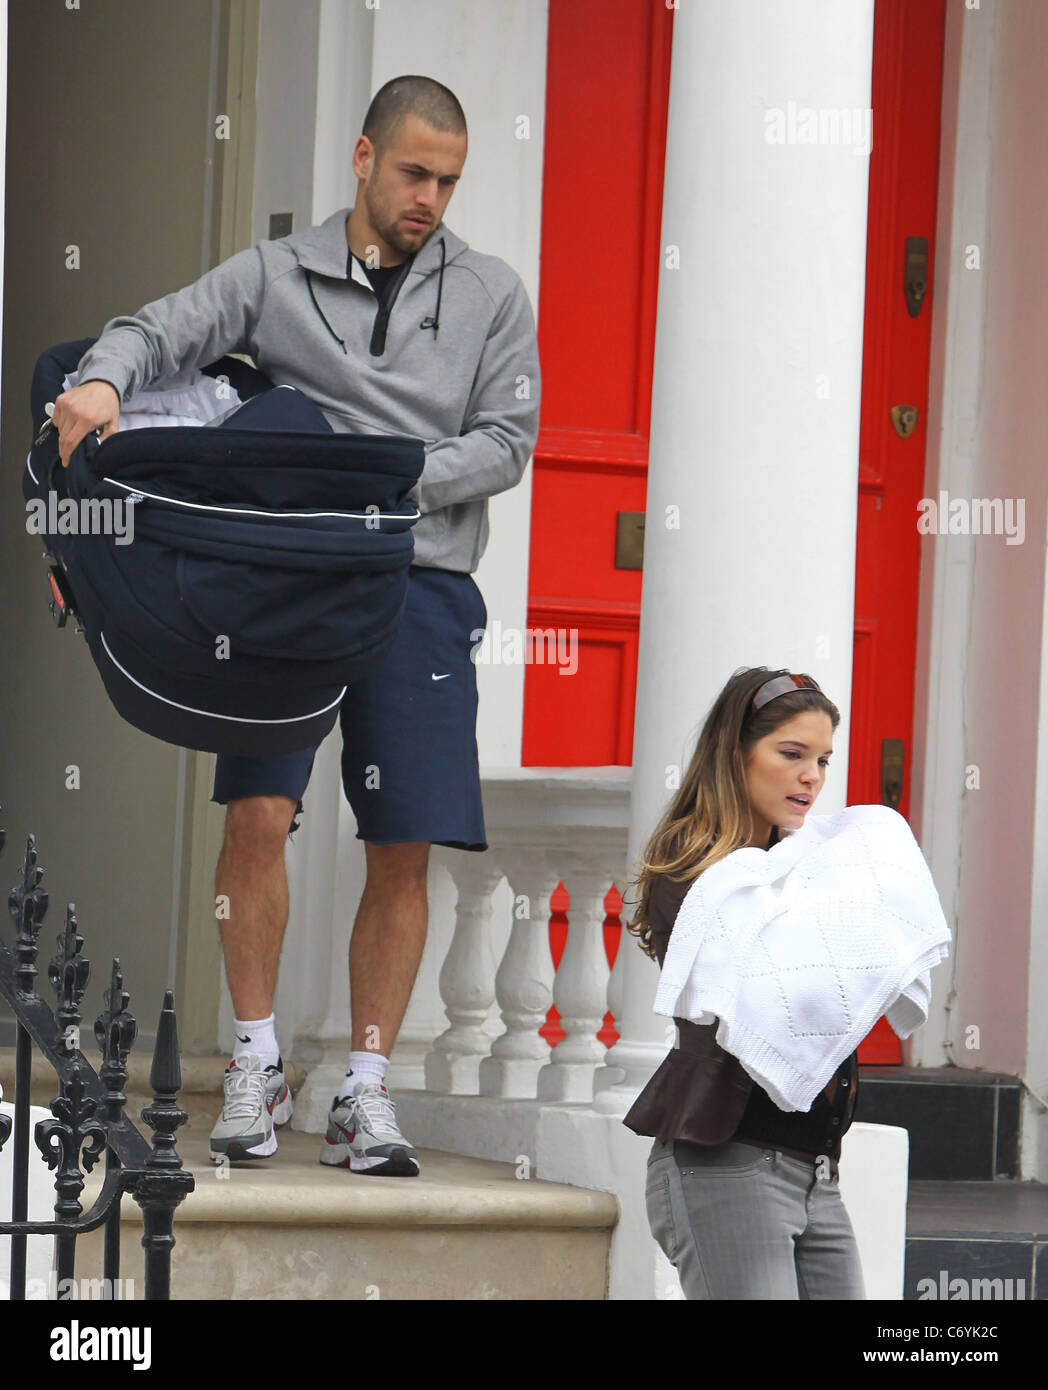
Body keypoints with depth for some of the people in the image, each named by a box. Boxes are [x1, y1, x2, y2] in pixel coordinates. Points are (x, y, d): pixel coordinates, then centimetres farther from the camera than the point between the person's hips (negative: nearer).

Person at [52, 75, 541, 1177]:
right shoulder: (276, 277, 10)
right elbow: (160, 331, -1)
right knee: (259, 808, -13)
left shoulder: (492, 297, 12)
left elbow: (505, 443, 5)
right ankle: (255, 1068, 0)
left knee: (403, 850, -2)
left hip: (417, 586, 1)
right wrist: (103, 379, -24)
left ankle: (365, 1094, 6)